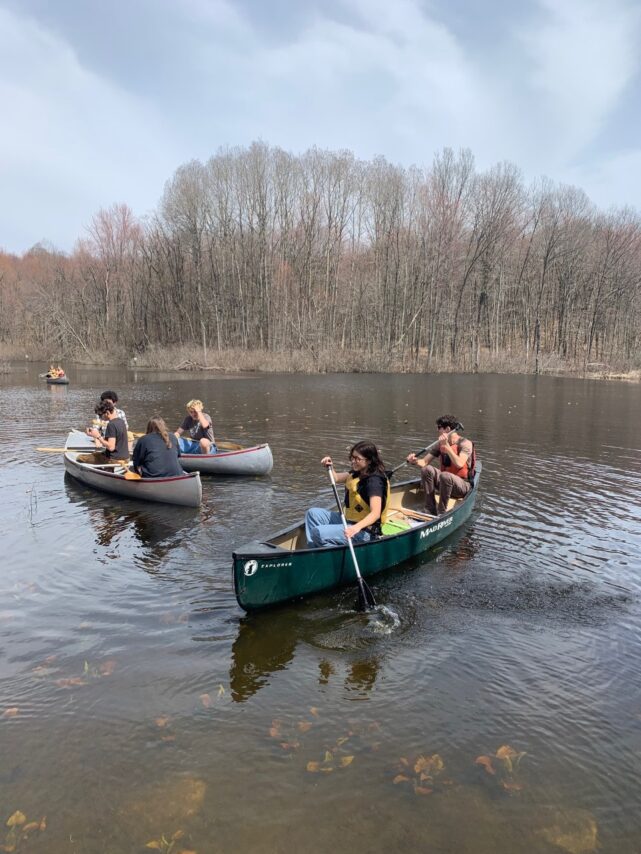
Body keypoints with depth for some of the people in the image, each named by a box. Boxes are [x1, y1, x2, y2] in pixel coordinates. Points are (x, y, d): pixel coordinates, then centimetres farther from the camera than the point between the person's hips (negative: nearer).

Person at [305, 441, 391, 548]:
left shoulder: (374, 481, -23)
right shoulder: (357, 473, 5)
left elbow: (375, 513, -33)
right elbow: (336, 478, 21)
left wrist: (357, 527, -48)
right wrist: (329, 467, -1)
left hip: (364, 532, -10)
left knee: (318, 533, -24)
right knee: (313, 513, 11)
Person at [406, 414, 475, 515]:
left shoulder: (465, 443, -15)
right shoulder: (439, 444, 3)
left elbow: (459, 464, -31)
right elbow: (424, 462, -1)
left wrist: (447, 446, -34)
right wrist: (415, 461, -23)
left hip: (463, 485, -6)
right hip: (445, 481, 6)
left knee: (445, 476, -36)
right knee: (427, 469, -19)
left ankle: (441, 513, -20)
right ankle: (431, 511, -16)